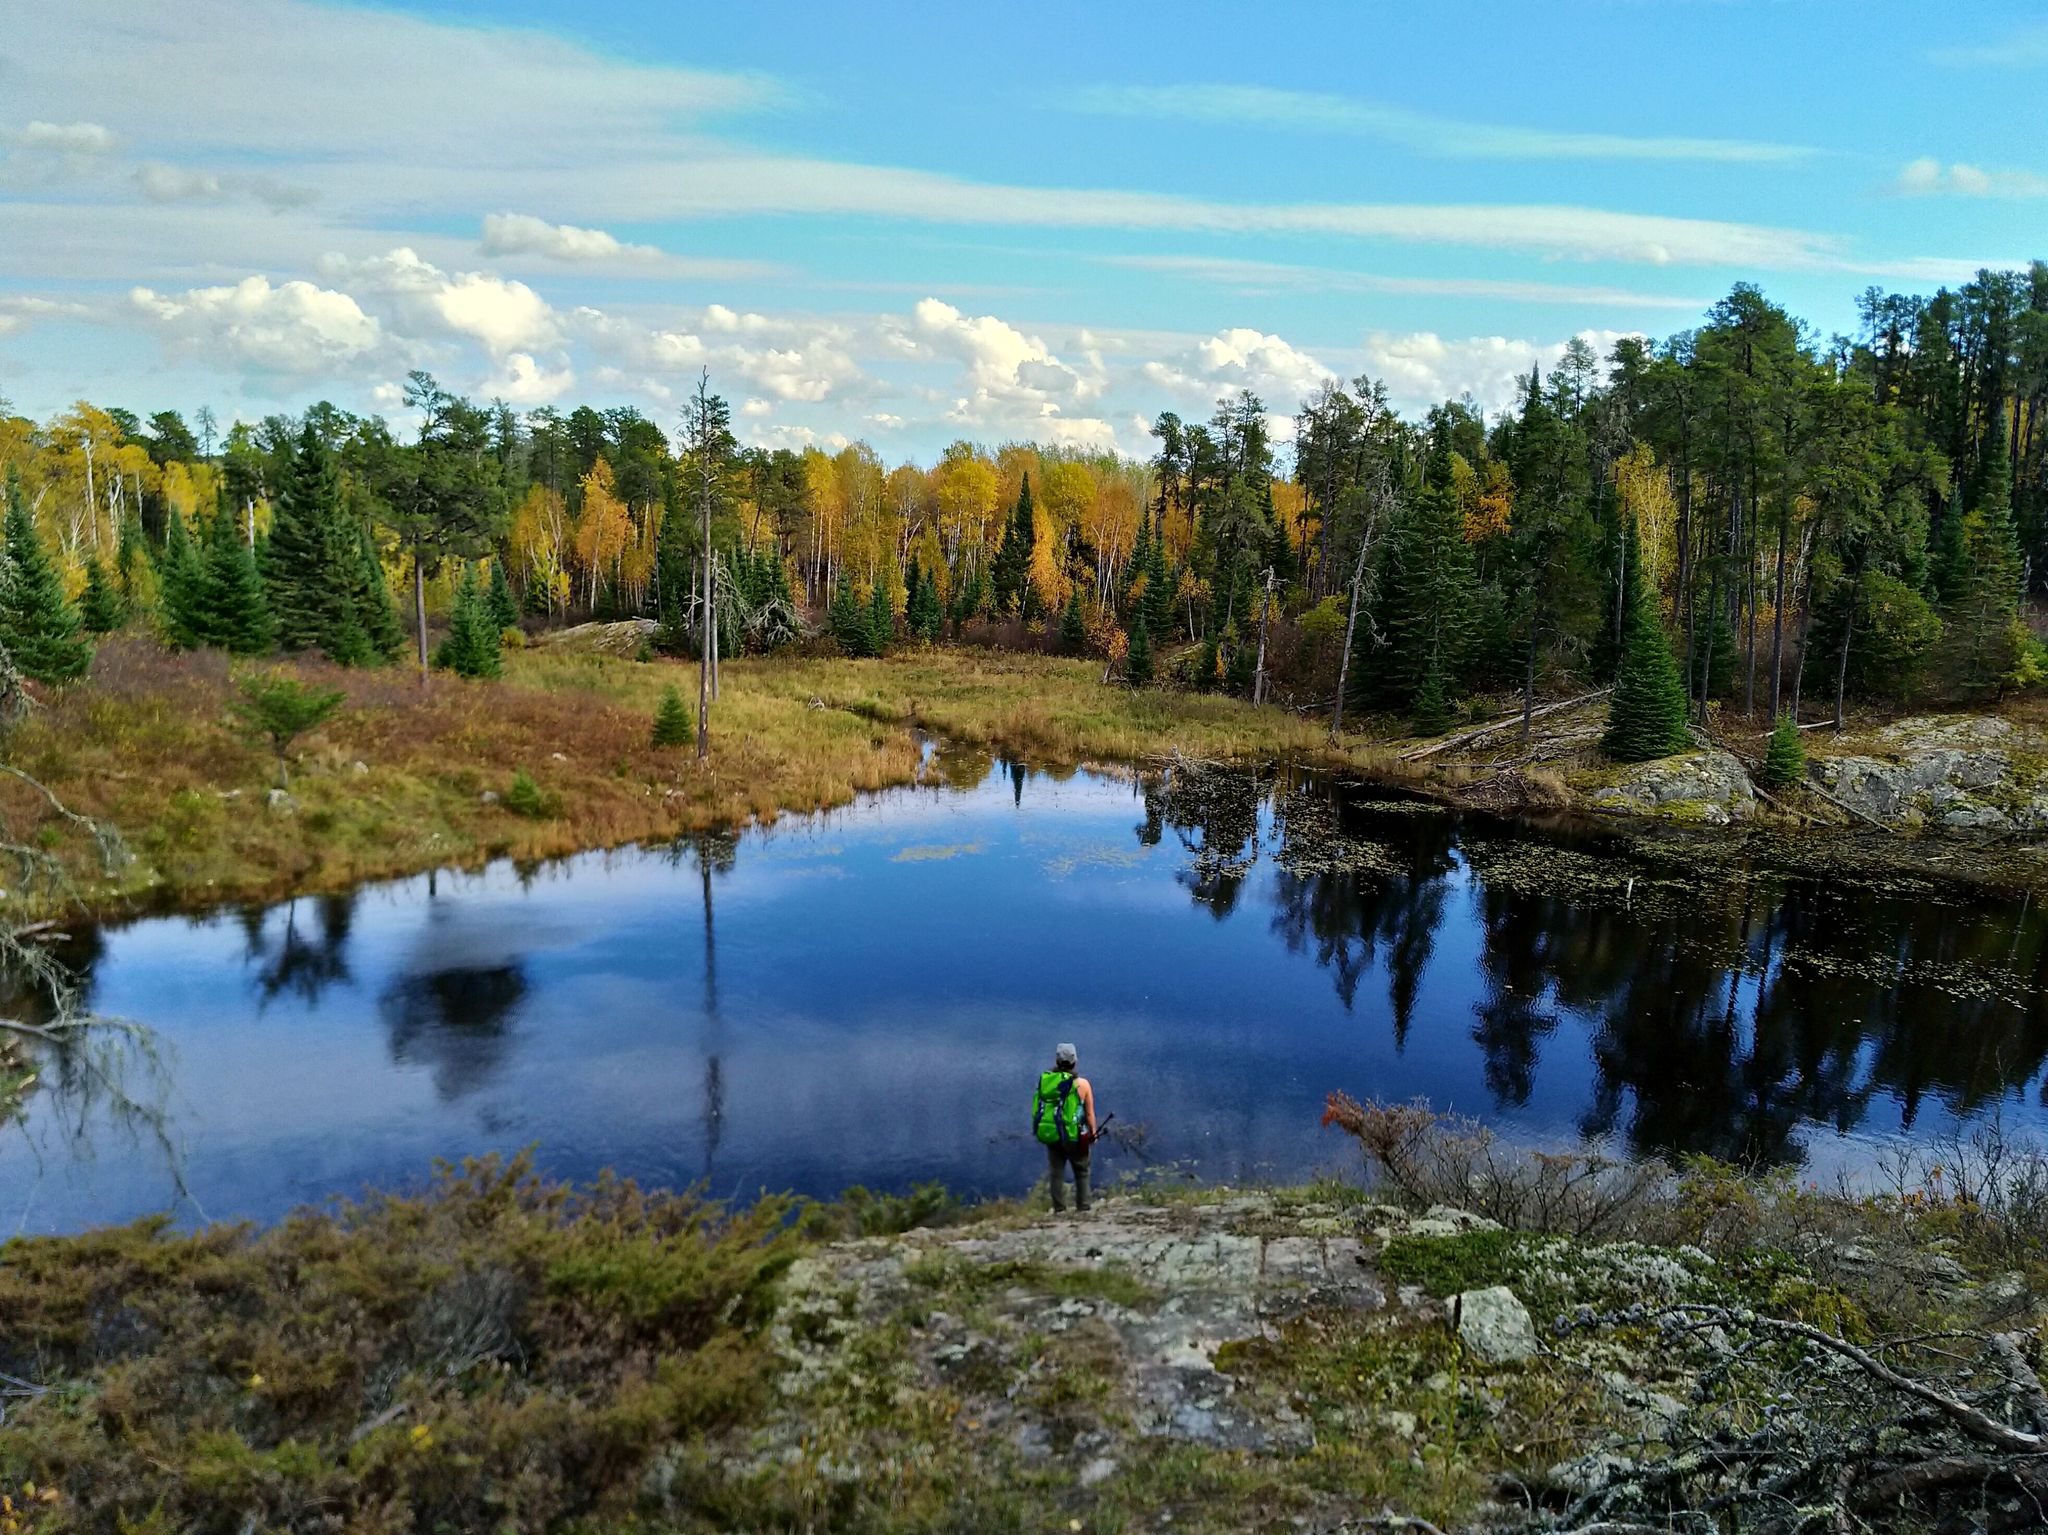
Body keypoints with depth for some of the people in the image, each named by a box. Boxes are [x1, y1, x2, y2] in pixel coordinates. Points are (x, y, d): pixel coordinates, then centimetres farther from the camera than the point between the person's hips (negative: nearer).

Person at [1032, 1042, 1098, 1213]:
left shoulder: (1045, 1080, -3)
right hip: (1074, 1136, -2)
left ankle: (1059, 1209, 10)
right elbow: (1089, 1113, -4)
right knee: (1082, 1172, 14)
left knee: (1056, 1173, 11)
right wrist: (1093, 1133, 8)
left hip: (1050, 1135, 2)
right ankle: (1083, 1206, 11)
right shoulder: (1082, 1084, -9)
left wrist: (1037, 1129, 13)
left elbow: (1038, 1108, 1)